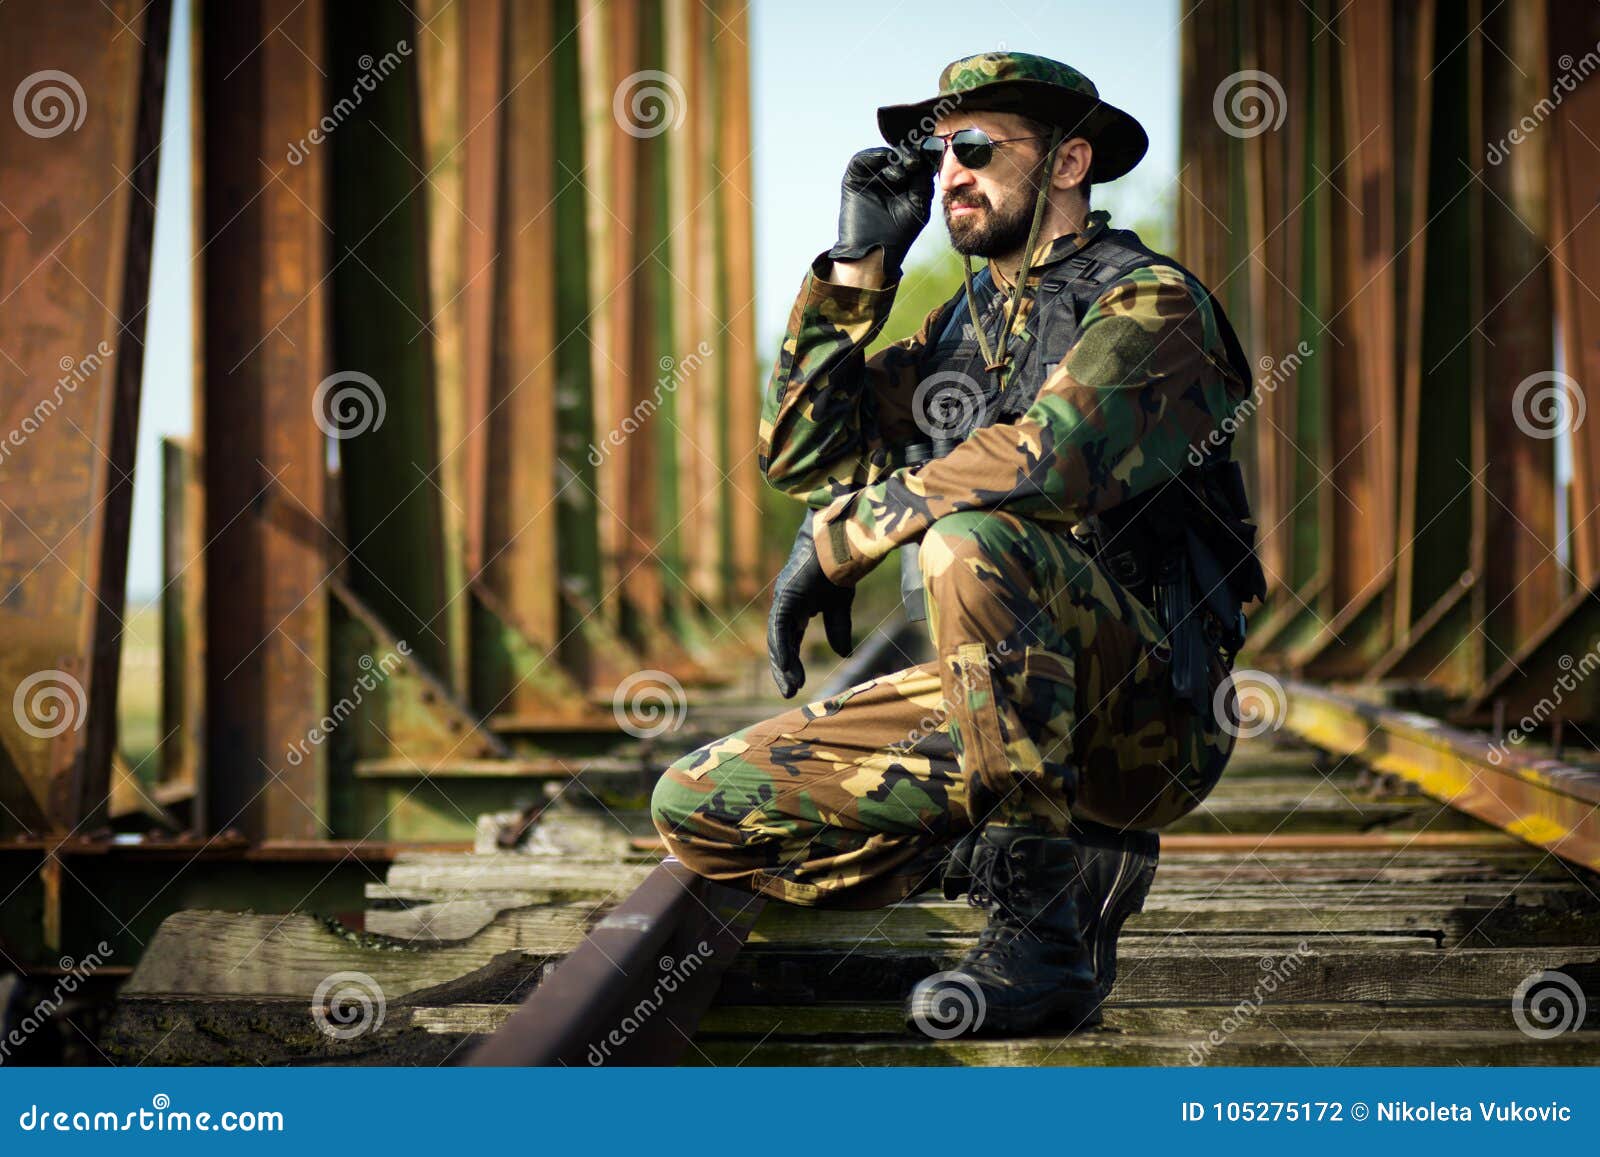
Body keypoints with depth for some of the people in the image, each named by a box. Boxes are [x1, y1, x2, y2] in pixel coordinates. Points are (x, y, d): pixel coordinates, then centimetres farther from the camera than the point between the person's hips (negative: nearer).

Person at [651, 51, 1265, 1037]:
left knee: (974, 536, -36)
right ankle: (1078, 867, 0)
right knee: (699, 807, -1)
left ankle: (1048, 926, -26)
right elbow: (802, 455, 12)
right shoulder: (966, 322, 18)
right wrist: (858, 266, 5)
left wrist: (838, 537, -19)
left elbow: (1049, 455, -28)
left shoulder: (1147, 301, -7)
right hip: (1001, 701, 8)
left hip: (1147, 713, -8)